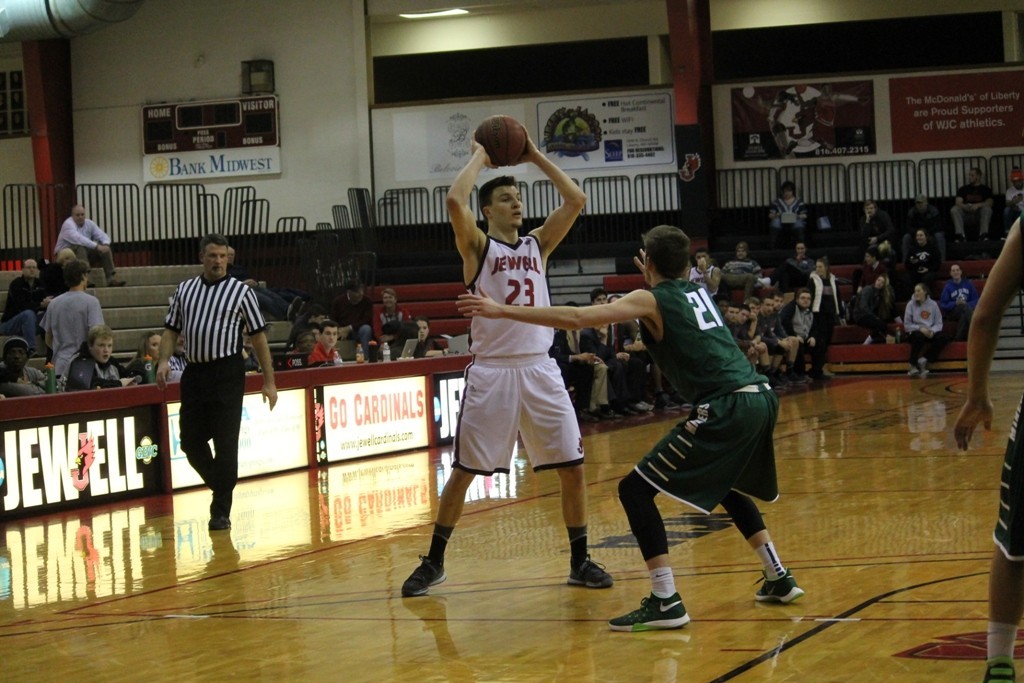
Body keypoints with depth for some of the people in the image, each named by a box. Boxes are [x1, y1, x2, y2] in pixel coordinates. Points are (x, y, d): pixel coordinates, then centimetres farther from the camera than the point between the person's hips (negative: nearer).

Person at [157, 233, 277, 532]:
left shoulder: (241, 291, 0)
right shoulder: (184, 289, 12)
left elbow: (258, 336, 1)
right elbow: (172, 329, 14)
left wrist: (269, 381, -2)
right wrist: (164, 360, -5)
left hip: (227, 374, -4)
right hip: (194, 373, 4)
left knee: (225, 444, -5)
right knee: (190, 441, 5)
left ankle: (221, 511, 3)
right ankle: (222, 489, 28)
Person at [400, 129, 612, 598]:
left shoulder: (538, 245, 12)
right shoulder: (477, 247, 0)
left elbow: (576, 201, 3)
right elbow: (454, 200, -18)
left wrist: (535, 157, 5)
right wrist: (480, 157, -4)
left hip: (540, 369, 4)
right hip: (491, 371, -3)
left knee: (572, 467, 1)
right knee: (464, 471, 2)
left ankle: (579, 561, 13)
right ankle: (434, 562, 15)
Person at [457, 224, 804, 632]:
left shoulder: (651, 300, 0)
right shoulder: (698, 292, 20)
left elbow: (577, 318, -10)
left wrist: (503, 311, -9)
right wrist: (655, 279, 59)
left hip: (725, 410, -8)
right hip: (761, 398, 8)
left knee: (636, 490, -3)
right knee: (727, 486, 34)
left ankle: (666, 602, -10)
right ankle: (779, 579, 36)